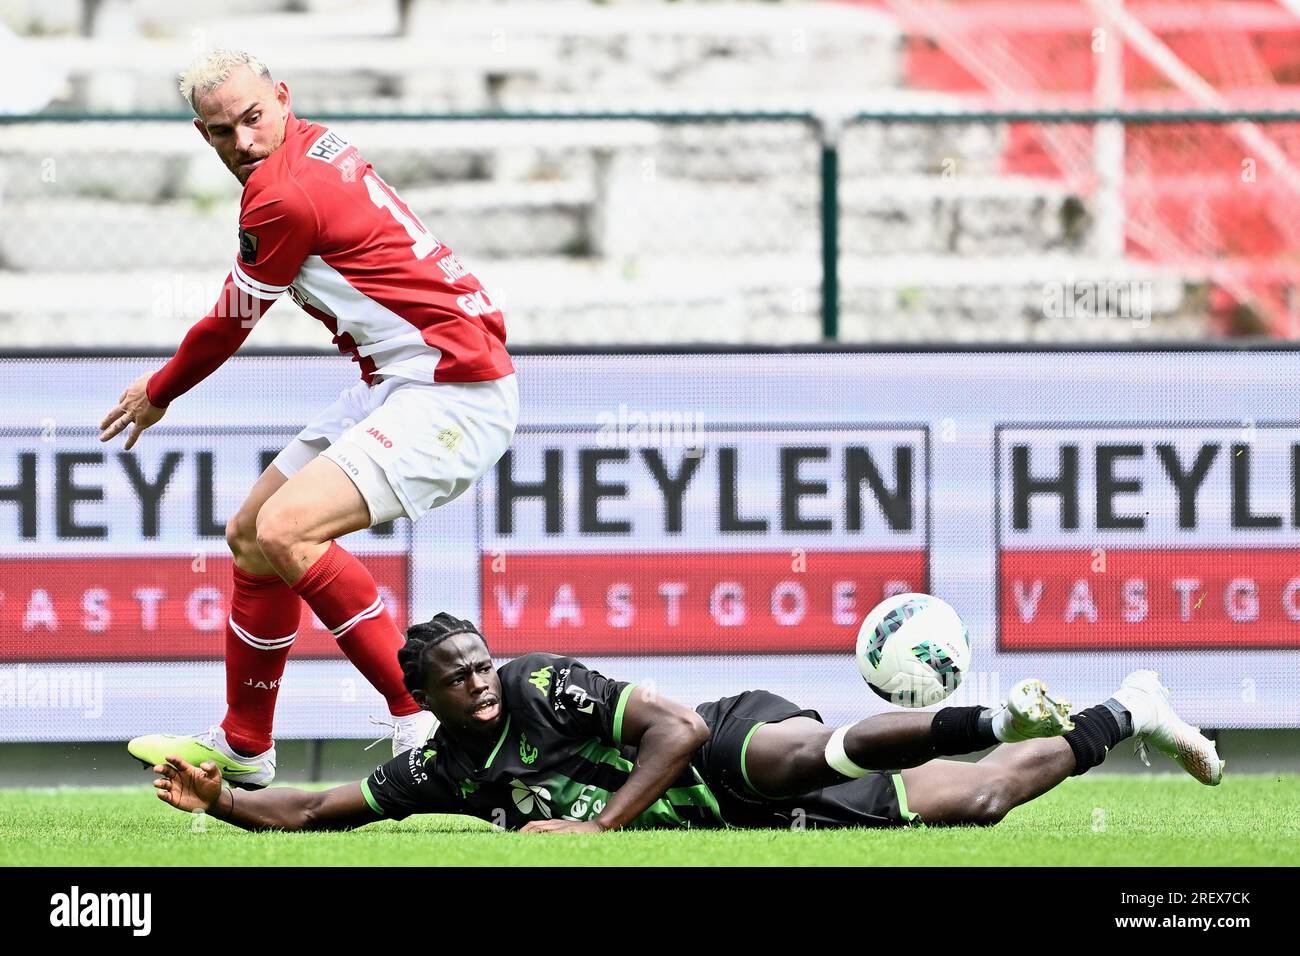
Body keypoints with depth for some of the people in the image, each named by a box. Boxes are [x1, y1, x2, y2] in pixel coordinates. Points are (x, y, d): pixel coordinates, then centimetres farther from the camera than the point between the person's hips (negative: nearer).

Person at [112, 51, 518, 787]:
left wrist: (158, 394, 16)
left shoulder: (284, 195, -17)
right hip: (398, 388, 11)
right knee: (251, 534, 17)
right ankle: (243, 749, 29)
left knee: (285, 530, -26)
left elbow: (233, 323, -1)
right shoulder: (320, 148, 11)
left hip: (453, 391, -11)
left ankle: (423, 720, -23)